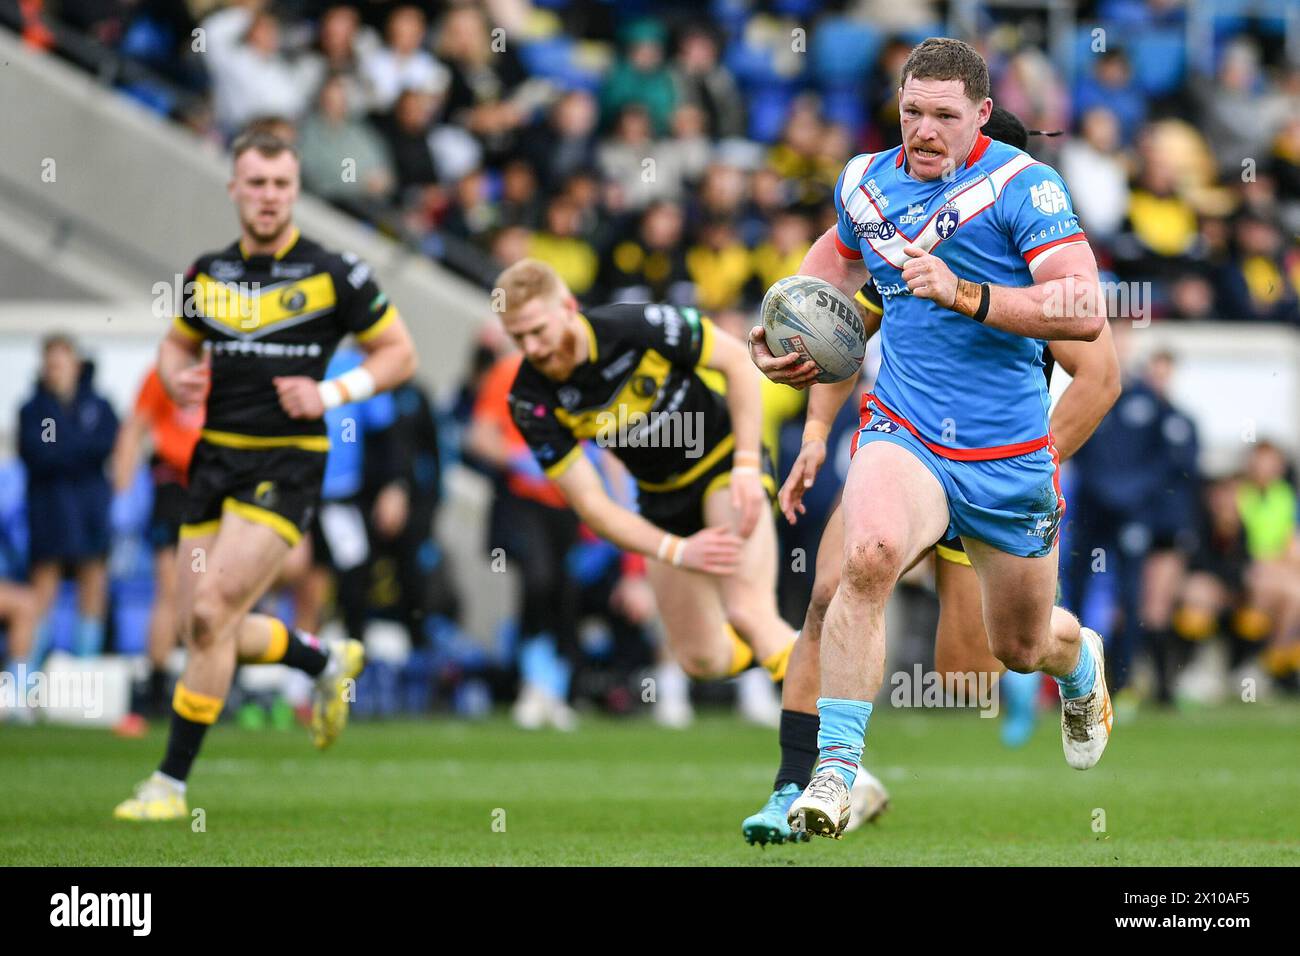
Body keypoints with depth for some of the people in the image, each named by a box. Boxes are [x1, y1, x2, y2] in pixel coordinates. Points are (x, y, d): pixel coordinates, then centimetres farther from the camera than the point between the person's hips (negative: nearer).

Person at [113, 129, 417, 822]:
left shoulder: (333, 275, -5)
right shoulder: (208, 274, 8)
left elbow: (398, 353, 3)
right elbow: (178, 342, 24)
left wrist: (333, 393, -12)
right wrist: (177, 375, 0)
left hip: (287, 462, -6)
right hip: (216, 457, 6)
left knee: (211, 615, -16)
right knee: (199, 627, 6)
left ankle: (171, 782, -7)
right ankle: (327, 662, 34)